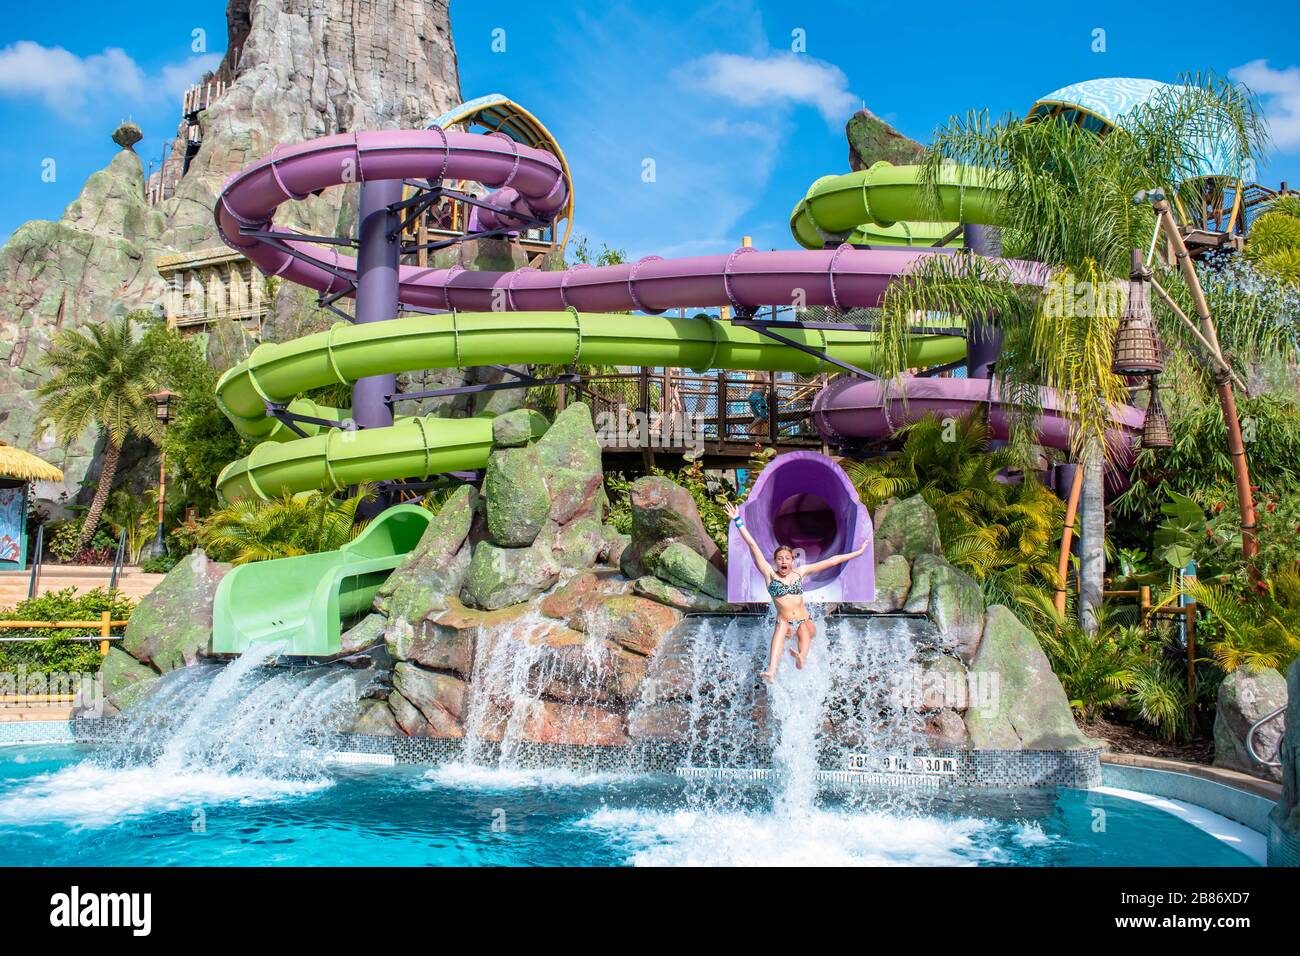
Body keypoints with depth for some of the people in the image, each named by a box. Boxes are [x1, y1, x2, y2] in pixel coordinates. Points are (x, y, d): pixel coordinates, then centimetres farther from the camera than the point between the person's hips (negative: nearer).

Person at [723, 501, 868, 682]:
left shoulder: (800, 572, 7)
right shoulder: (770, 575, 0)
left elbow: (831, 561, 10)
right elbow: (752, 545, -4)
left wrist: (857, 553, 13)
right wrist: (738, 521, -8)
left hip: (804, 621, 3)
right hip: (784, 621, -3)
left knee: (805, 633, -29)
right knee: (781, 627, -34)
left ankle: (801, 657, -62)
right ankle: (771, 672, -55)